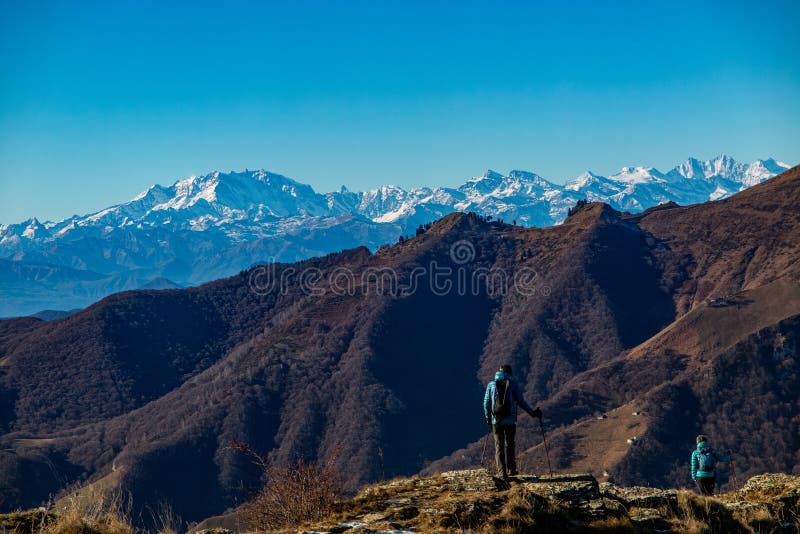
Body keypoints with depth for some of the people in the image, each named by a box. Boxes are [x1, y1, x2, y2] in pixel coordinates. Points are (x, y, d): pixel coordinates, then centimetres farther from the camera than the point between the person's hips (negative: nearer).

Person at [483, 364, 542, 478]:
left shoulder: (491, 385, 5)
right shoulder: (513, 384, 1)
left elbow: (486, 403, 5)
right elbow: (521, 401, -1)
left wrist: (488, 418, 16)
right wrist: (532, 413, 9)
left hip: (496, 420, 1)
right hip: (510, 420, -1)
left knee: (499, 445, 5)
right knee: (509, 444, 14)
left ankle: (501, 471, -2)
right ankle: (511, 469, 14)